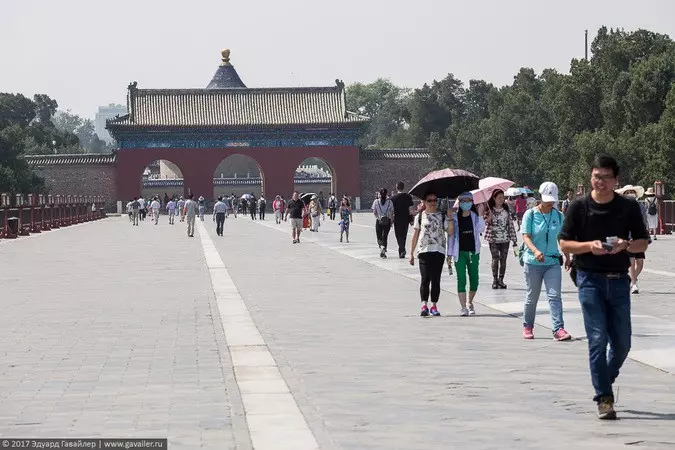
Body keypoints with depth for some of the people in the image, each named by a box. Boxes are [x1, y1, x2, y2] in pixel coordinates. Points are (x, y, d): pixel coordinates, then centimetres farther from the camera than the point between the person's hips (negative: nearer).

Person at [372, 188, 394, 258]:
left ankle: (382, 246, -21)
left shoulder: (376, 201, -5)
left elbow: (374, 212, -3)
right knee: (385, 236, 13)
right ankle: (383, 251, 7)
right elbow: (391, 212, -1)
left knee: (379, 237, 8)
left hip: (379, 221, -1)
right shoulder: (389, 201, -3)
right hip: (387, 221, 1)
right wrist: (391, 221, 7)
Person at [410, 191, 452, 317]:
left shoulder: (442, 216, 10)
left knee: (436, 280, 3)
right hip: (424, 251, -1)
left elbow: (450, 232, 0)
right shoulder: (420, 216, 9)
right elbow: (415, 236, 11)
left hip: (439, 251, 1)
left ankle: (434, 306, 9)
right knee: (425, 279, -8)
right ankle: (424, 305, -7)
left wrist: (450, 219, -13)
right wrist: (411, 253, 8)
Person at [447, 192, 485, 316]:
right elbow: (451, 235, 3)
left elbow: (481, 229, -12)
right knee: (461, 280, -7)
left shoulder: (475, 216, 4)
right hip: (460, 252, -2)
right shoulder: (454, 217, 1)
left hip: (473, 252, 2)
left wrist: (480, 215, -19)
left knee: (474, 279, 6)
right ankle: (463, 307, -5)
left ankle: (470, 303, 29)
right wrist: (449, 253, 1)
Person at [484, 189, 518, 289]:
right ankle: (495, 279, -3)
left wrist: (514, 239, 8)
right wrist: (488, 220, -23)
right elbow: (486, 224, 0)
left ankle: (501, 280, 8)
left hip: (505, 239, 2)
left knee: (503, 259, 1)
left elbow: (510, 224, 9)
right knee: (495, 259, -10)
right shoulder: (490, 210, 1)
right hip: (493, 239, -2)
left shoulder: (506, 210, 8)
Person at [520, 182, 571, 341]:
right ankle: (527, 327, 25)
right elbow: (526, 237, -12)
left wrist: (567, 257, 15)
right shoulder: (530, 214, -5)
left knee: (555, 296, -9)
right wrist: (535, 251, -30)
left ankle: (558, 329, -14)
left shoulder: (558, 216, 7)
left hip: (553, 262, 2)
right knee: (532, 297, 8)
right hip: (533, 262, -2)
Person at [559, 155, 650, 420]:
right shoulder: (579, 207, -1)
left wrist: (625, 245, -15)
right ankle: (604, 398, -4)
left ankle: (606, 380, 34)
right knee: (598, 339, -8)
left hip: (619, 280, 2)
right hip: (590, 279, -2)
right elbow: (565, 244, 1)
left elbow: (643, 243, 7)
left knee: (622, 341, 6)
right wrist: (589, 245, -17)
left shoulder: (629, 207, 3)